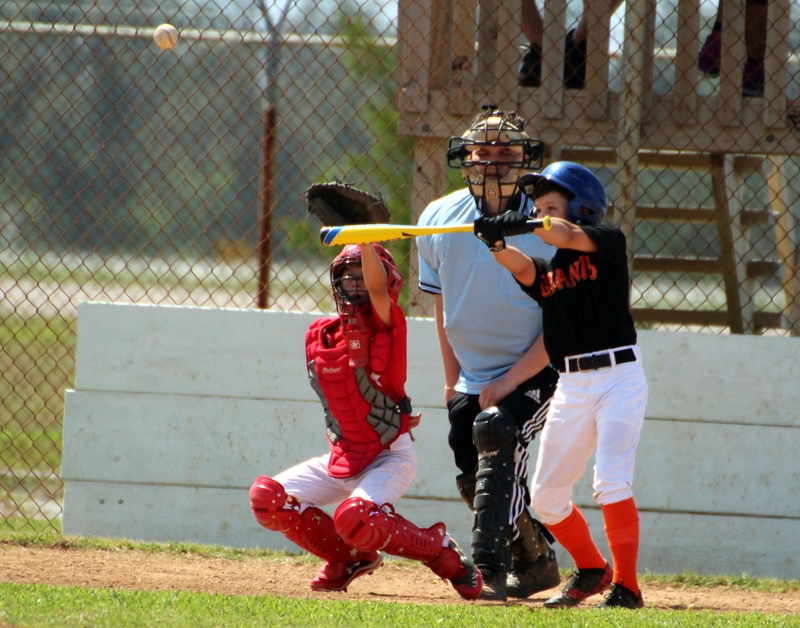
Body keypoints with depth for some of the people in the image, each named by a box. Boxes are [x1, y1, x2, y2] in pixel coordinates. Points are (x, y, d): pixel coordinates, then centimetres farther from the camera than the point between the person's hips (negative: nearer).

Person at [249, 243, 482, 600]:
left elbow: (377, 287, -31)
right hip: (342, 457, 6)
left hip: (391, 457, -6)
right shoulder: (320, 335, 6)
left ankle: (440, 551, -6)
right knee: (266, 497, -10)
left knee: (356, 517, -33)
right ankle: (349, 558, 8)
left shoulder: (386, 325, -10)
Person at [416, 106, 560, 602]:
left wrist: (509, 382, -19)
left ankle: (490, 567, -34)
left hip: (537, 374, -5)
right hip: (471, 379, 5)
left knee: (496, 431, -30)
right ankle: (536, 563, 33)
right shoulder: (439, 219, -2)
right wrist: (453, 380, 10)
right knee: (477, 483, 9)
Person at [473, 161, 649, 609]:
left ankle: (626, 587, -15)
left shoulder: (609, 243, -1)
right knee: (546, 496, 10)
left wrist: (521, 225, -35)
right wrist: (497, 244, -30)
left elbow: (569, 236, -21)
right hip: (571, 387, 7)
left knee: (612, 483, -19)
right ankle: (592, 570, 31)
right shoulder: (544, 270, 13)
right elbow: (522, 267, -9)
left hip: (618, 376, -7)